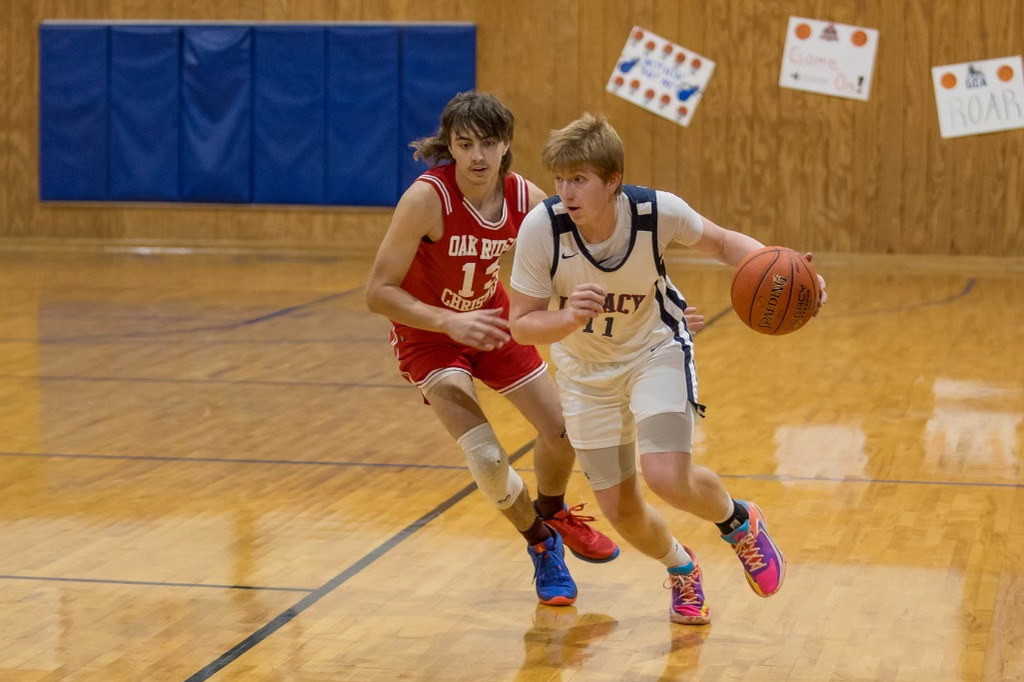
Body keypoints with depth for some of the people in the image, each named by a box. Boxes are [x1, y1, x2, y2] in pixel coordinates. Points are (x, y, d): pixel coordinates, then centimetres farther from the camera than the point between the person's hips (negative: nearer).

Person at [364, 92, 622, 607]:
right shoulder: (427, 198, -30)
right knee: (486, 458, -18)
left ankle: (553, 513, 43)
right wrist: (449, 321, -39)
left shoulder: (527, 200, -16)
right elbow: (378, 292, -28)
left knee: (562, 430, 7)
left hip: (490, 318, 5)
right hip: (428, 333, -5)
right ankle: (542, 545, 13)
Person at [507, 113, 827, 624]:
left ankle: (738, 521, 13)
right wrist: (571, 319, -43)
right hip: (586, 370, 2)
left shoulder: (657, 212, -26)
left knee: (667, 478, -23)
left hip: (655, 351, -2)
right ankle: (681, 570, 40)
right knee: (620, 509, 5)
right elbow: (521, 326, -21)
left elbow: (721, 242, -6)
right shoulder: (541, 227, -28)